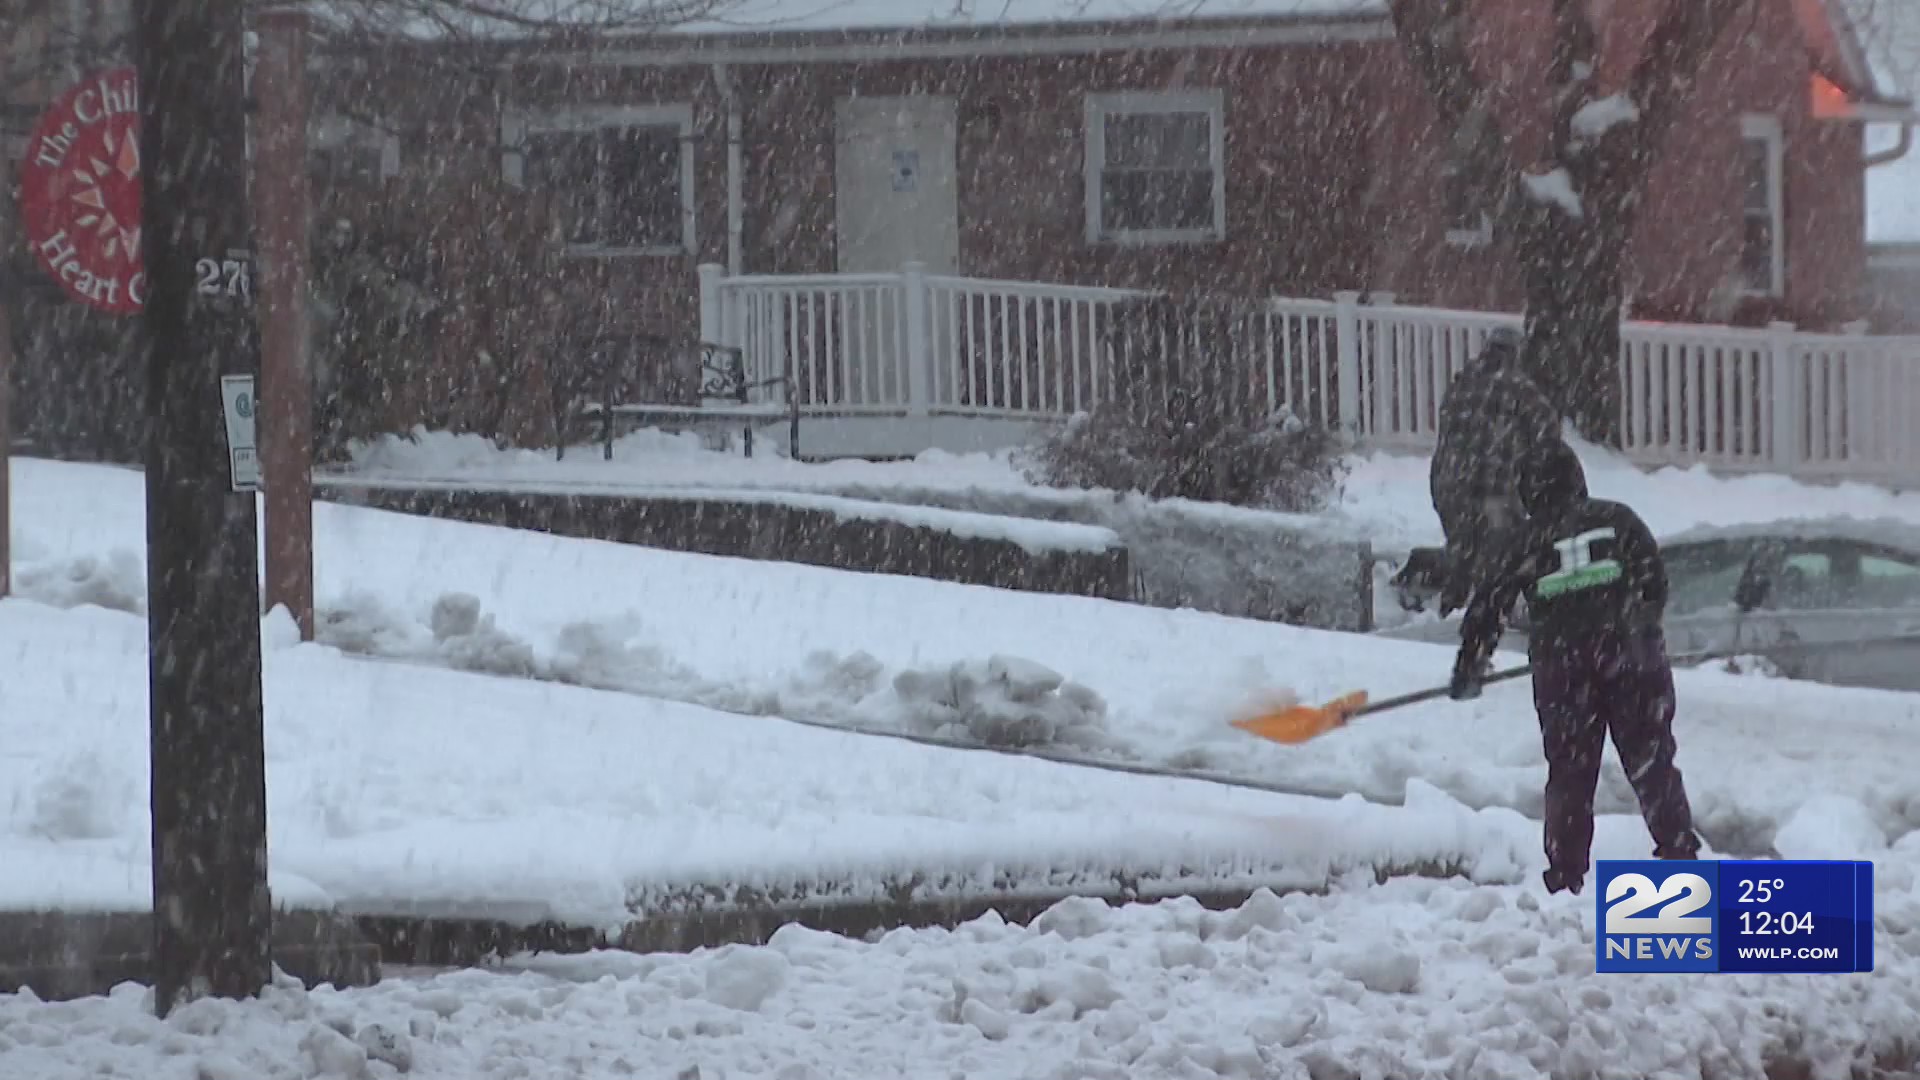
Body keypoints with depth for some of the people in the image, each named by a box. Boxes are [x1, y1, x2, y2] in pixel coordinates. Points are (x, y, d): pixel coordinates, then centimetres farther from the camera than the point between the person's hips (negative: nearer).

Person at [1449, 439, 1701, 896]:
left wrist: (1468, 670, 18)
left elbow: (1489, 606, 6)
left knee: (1569, 774, 7)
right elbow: (1655, 583, 5)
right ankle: (1680, 854, 3)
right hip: (1631, 665, 0)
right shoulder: (1617, 520, 4)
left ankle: (1567, 875, 5)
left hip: (1562, 673, 0)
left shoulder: (1527, 540, 3)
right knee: (1652, 764, 8)